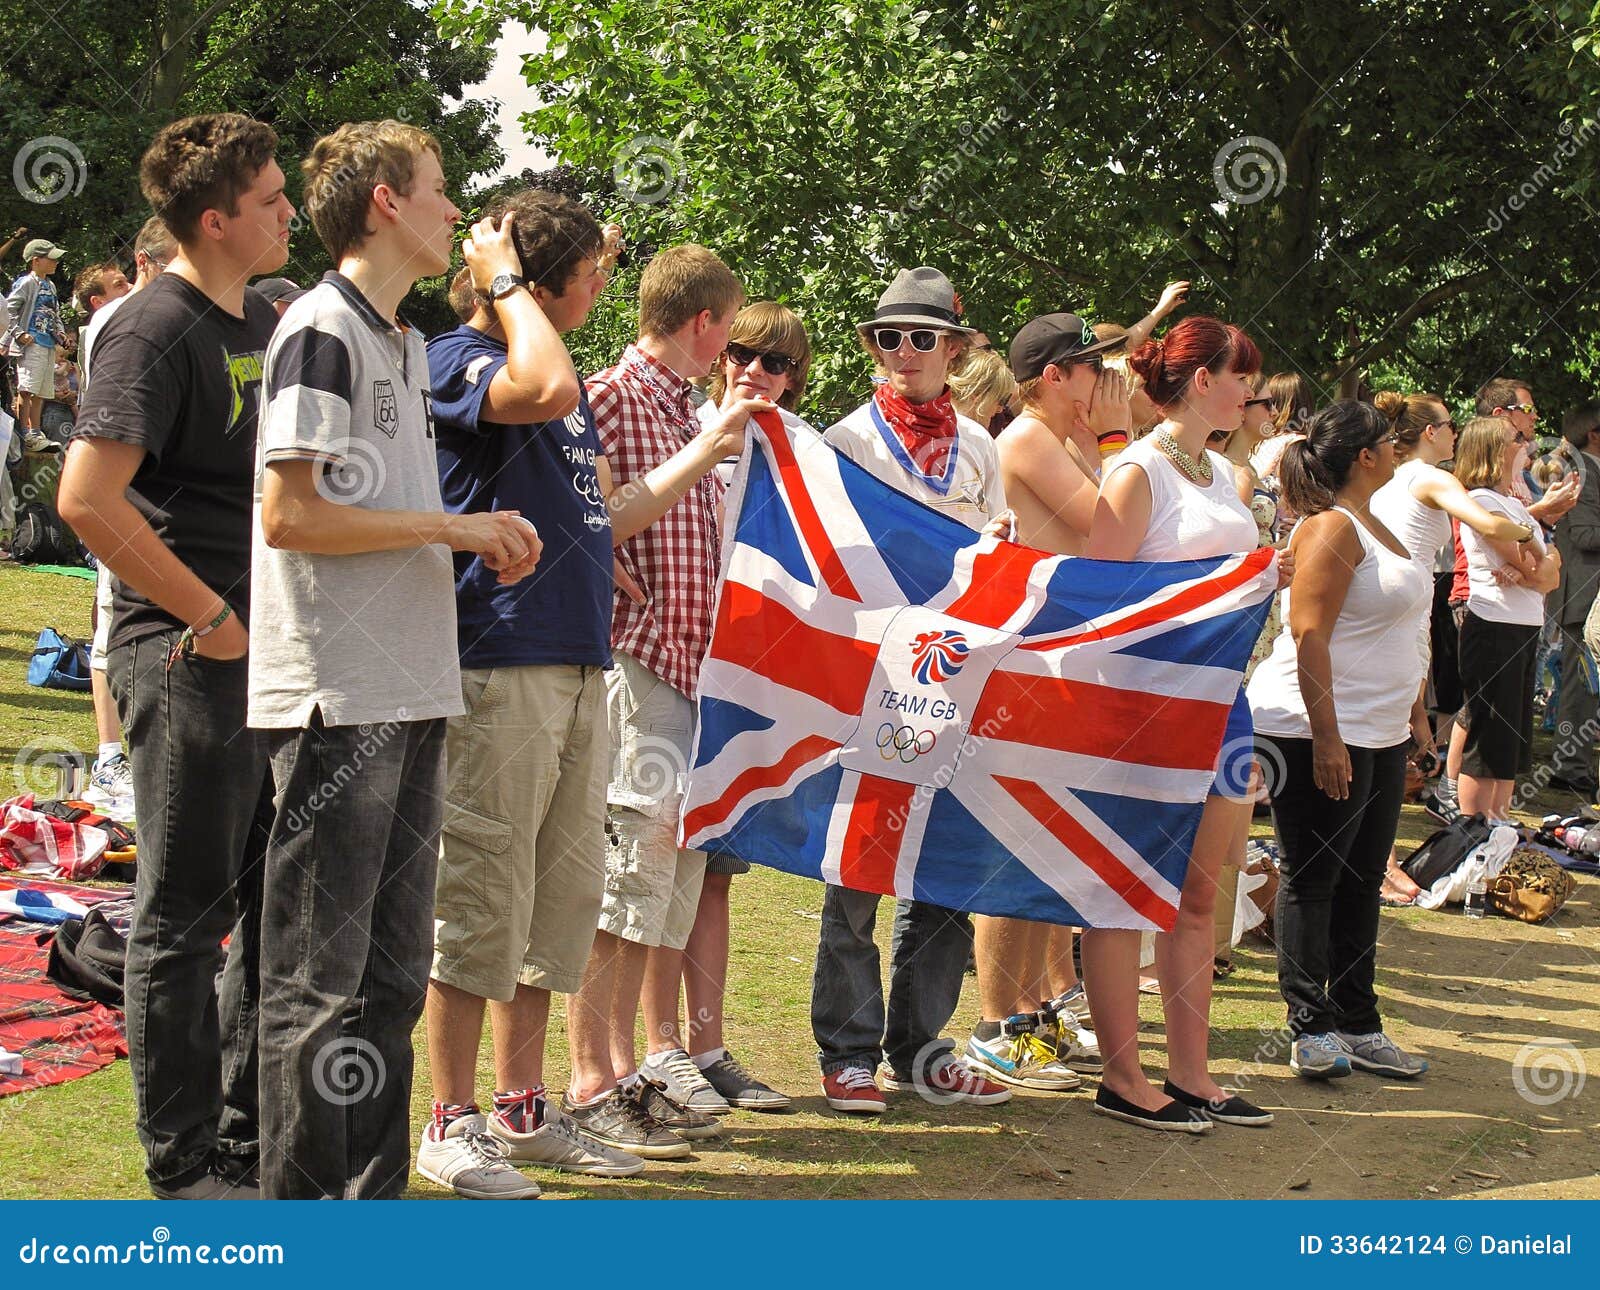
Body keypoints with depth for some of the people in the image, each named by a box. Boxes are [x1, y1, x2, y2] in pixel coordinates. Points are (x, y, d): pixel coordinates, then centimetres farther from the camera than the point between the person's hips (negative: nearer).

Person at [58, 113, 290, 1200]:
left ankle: (253, 1139, 26)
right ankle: (186, 1161, 10)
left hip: (274, 651, 9)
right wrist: (209, 614, -16)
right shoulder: (157, 328, -11)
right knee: (185, 915, 0)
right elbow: (88, 499, -21)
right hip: (190, 659, -8)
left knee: (280, 905, 14)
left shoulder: (267, 323, 14)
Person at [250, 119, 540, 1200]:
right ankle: (301, 1205, 3)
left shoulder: (407, 343, 19)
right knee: (318, 978, -4)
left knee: (394, 968, 13)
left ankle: (375, 1194, 21)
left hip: (410, 693, 9)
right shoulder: (323, 332, -9)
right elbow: (289, 513, -17)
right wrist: (450, 525, -12)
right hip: (336, 699, -9)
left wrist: (481, 534, 7)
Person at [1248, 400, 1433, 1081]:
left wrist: (1415, 712, 23)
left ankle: (1357, 1025, 18)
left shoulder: (1370, 524, 16)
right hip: (1322, 734, -10)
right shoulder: (1330, 527, -14)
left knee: (1362, 882, 11)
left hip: (1378, 734, 10)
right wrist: (1325, 738, -24)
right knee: (1313, 879, -1)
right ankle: (1311, 1026, 4)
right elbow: (1309, 636, -21)